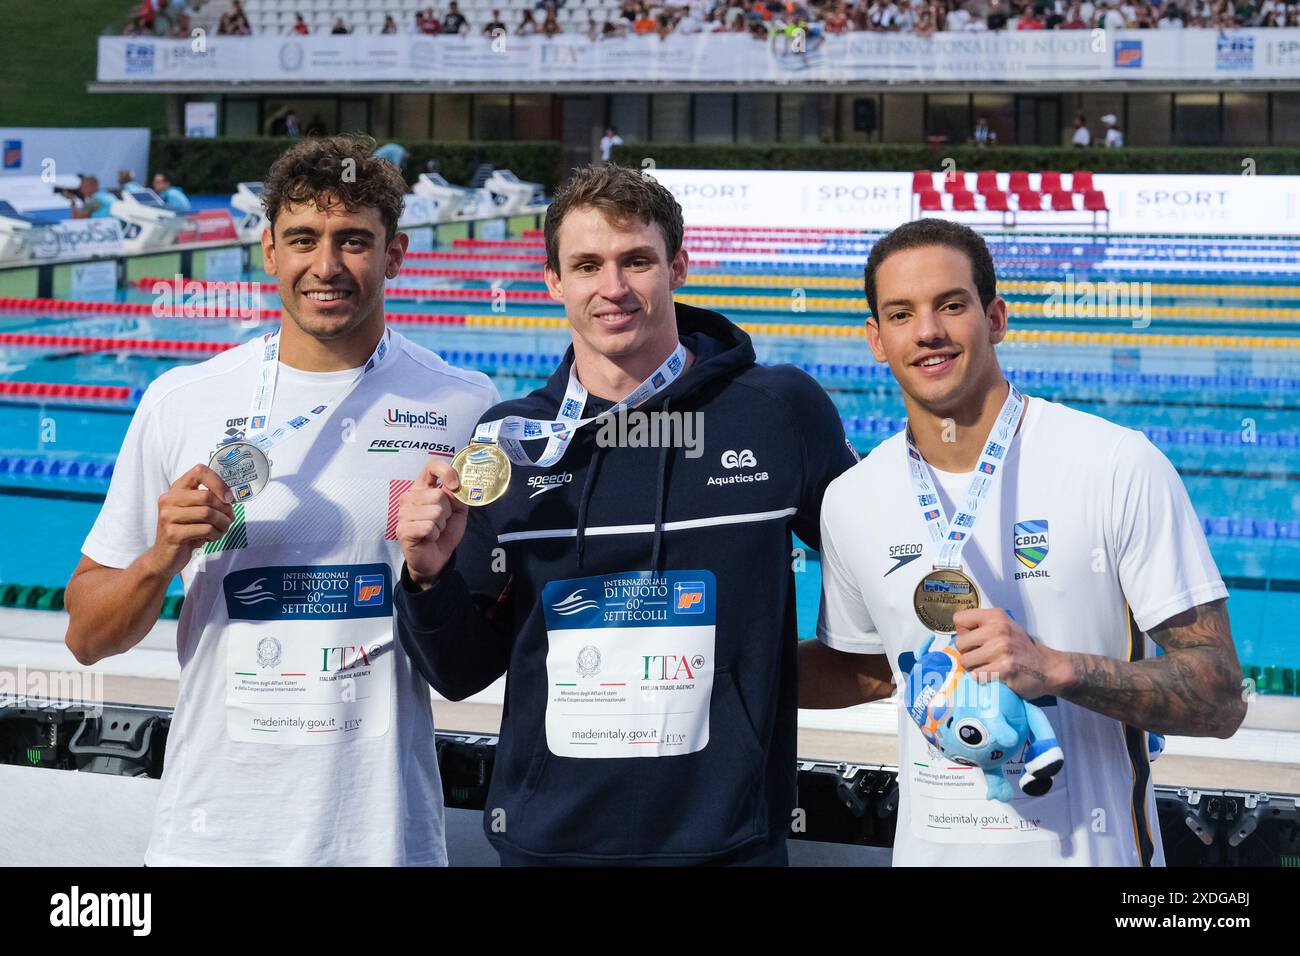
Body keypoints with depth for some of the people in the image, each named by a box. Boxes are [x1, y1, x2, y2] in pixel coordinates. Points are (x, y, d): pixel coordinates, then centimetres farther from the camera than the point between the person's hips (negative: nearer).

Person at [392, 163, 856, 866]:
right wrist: (431, 577, -12)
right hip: (545, 836, 2)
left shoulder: (782, 411, -7)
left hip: (727, 836, -2)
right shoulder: (508, 439, -1)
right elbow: (462, 674, 4)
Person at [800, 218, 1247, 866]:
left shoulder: (1120, 468, -14)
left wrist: (1059, 667, -28)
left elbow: (1220, 700, -13)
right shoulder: (850, 501, -1)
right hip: (928, 848, 4)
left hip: (1092, 850, -3)